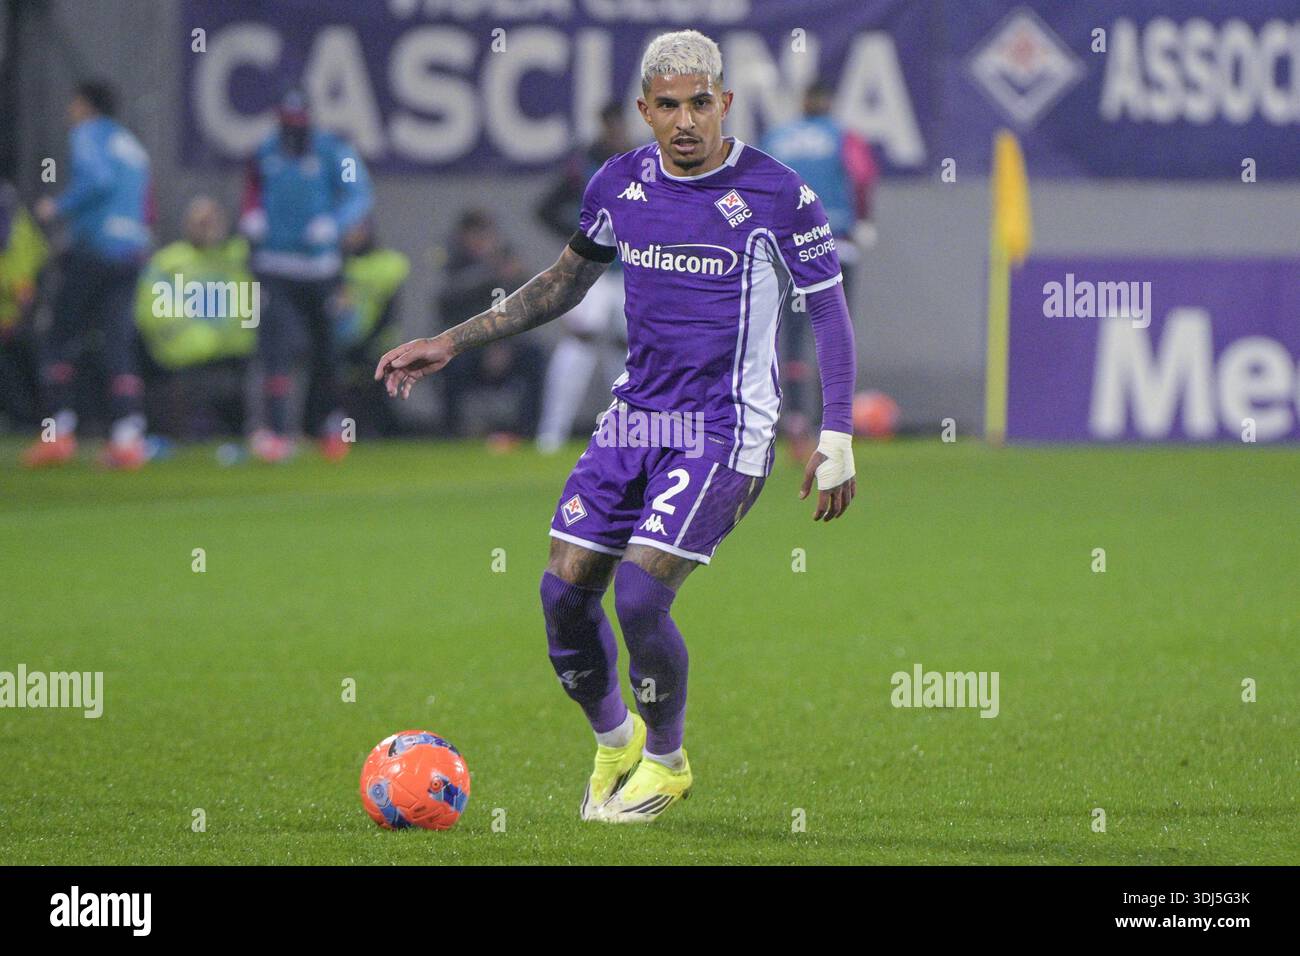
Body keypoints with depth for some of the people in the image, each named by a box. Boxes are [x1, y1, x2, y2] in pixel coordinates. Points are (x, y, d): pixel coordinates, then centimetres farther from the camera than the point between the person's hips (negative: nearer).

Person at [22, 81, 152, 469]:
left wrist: (60, 207, -8)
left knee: (60, 339, 1)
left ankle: (60, 432, -7)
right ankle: (127, 435, -10)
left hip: (94, 247, -7)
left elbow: (98, 180, -18)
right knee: (119, 345, 3)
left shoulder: (88, 134, 0)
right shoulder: (132, 146, 23)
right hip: (132, 254, 7)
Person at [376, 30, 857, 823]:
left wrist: (837, 442, -7)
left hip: (724, 434, -5)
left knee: (638, 596, -17)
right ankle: (614, 742, 25)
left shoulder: (777, 196, -10)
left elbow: (830, 312, -2)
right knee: (563, 595, -2)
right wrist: (451, 344, 16)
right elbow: (566, 283, 19)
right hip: (635, 420, 5)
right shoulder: (621, 184, 4)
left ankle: (665, 762, 9)